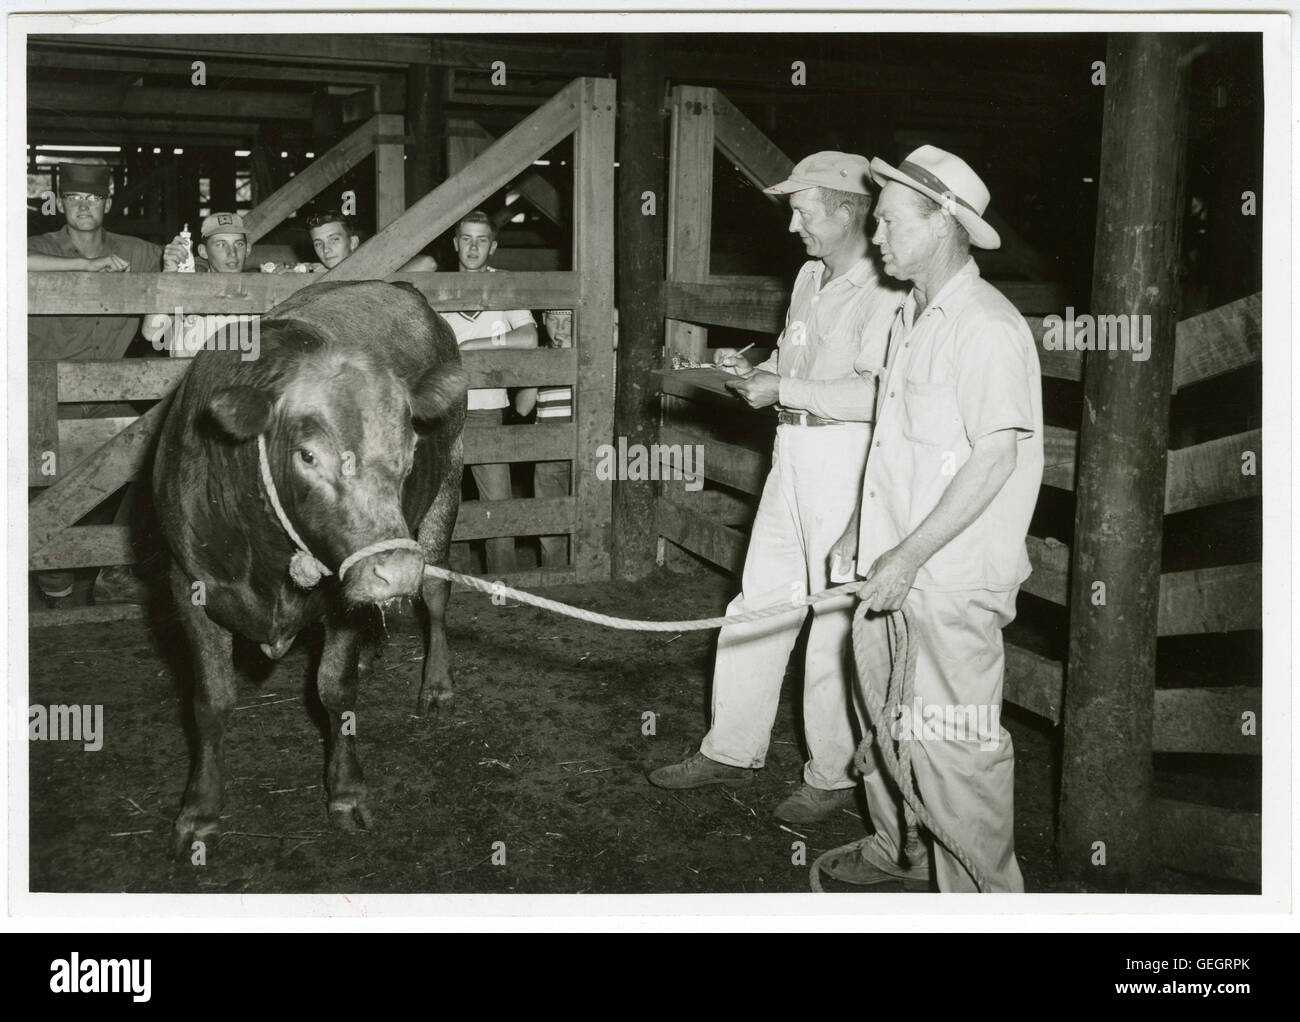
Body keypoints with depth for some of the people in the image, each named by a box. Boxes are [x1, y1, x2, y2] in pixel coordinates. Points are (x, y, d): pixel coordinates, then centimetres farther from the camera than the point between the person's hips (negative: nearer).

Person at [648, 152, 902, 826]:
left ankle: (832, 774, 13)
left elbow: (875, 392, -24)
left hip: (848, 461, -9)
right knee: (758, 605, 13)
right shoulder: (809, 279, 15)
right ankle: (733, 750, 26)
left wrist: (784, 390, -18)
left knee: (835, 619, -1)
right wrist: (750, 370, 7)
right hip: (792, 452, 9)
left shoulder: (885, 292, -14)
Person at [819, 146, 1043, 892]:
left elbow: (995, 458, -22)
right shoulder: (911, 318, 14)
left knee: (955, 743, -2)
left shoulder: (987, 326, -16)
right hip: (895, 565, 9)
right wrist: (860, 530, 19)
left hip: (954, 579, -9)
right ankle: (897, 852, 39)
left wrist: (909, 556, -22)